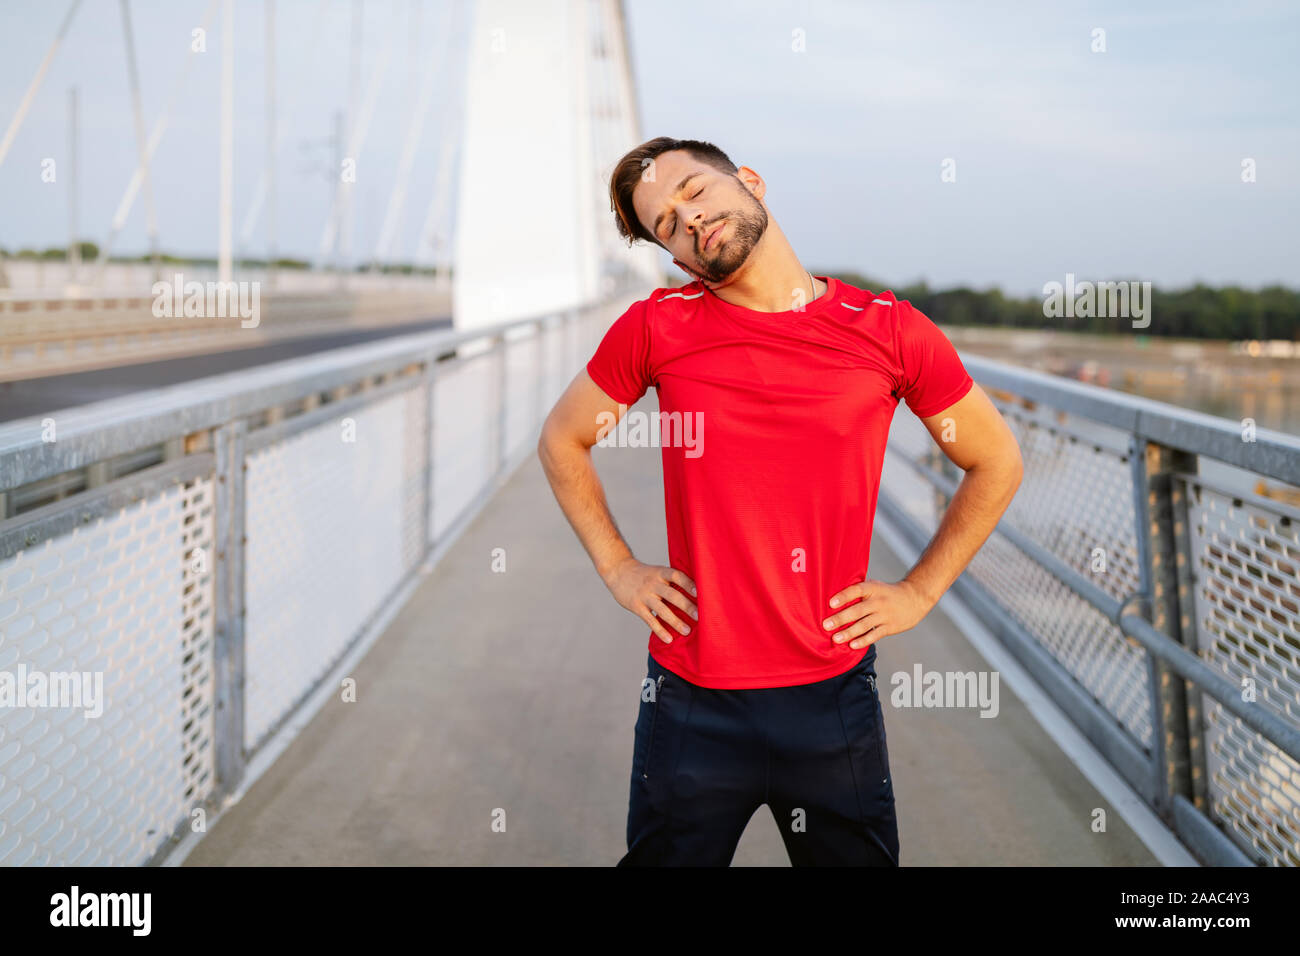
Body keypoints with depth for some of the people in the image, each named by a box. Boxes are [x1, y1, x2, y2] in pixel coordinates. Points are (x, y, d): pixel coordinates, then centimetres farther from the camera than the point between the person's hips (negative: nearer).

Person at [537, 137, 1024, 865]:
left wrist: (919, 592, 3)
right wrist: (618, 569, 5)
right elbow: (562, 442, 12)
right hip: (692, 700, 0)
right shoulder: (656, 327, -3)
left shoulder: (891, 332, -4)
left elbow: (997, 462, 9)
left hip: (835, 693, 0)